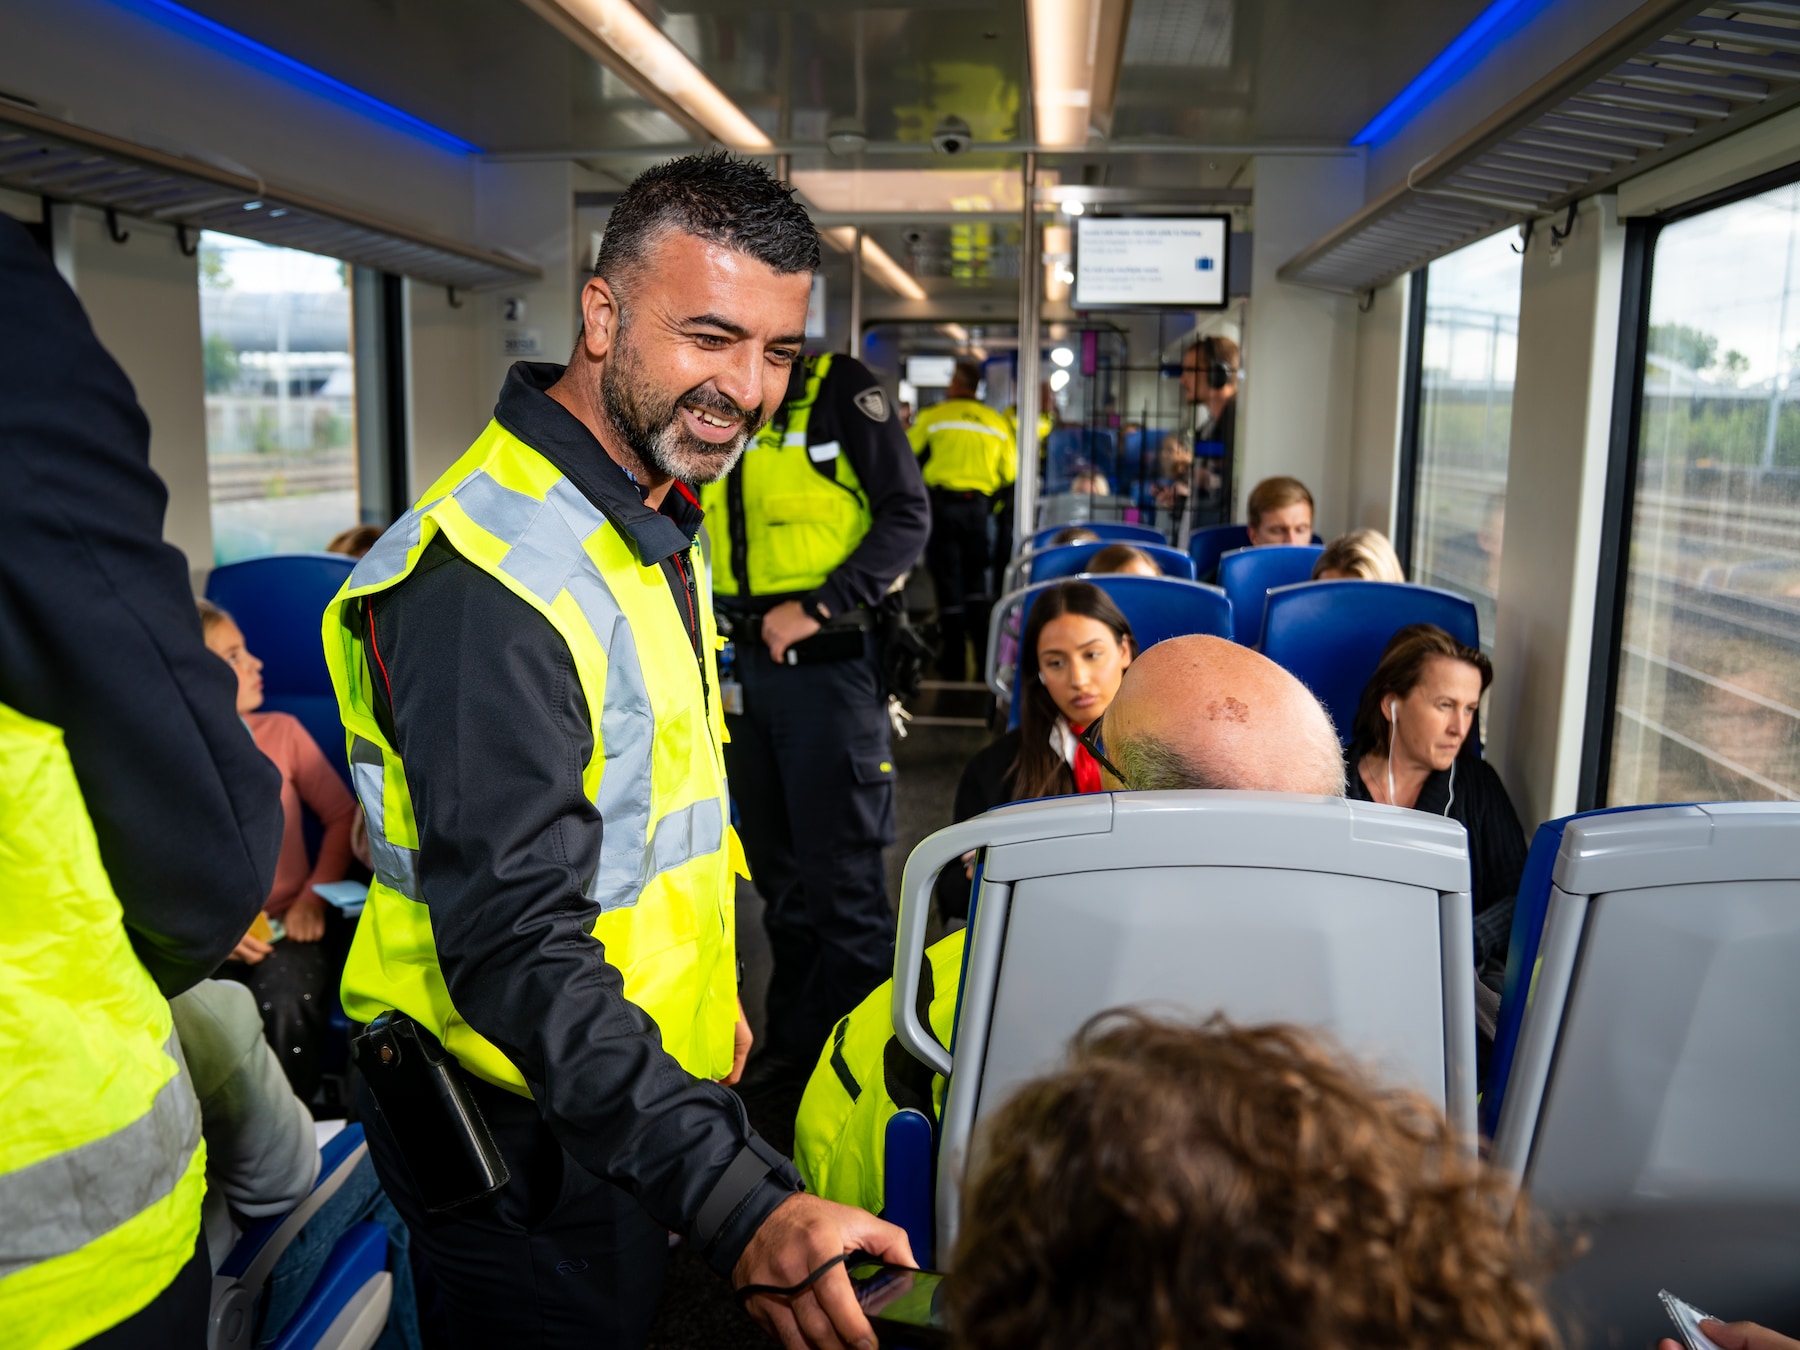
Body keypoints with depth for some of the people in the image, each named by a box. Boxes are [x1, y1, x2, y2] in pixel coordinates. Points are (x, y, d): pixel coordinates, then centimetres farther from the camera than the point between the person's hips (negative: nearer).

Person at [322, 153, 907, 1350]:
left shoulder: (662, 521, 4)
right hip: (530, 1135, -8)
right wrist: (735, 1202, -40)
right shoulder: (489, 580, -29)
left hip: (649, 1078, 9)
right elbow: (516, 948, -34)